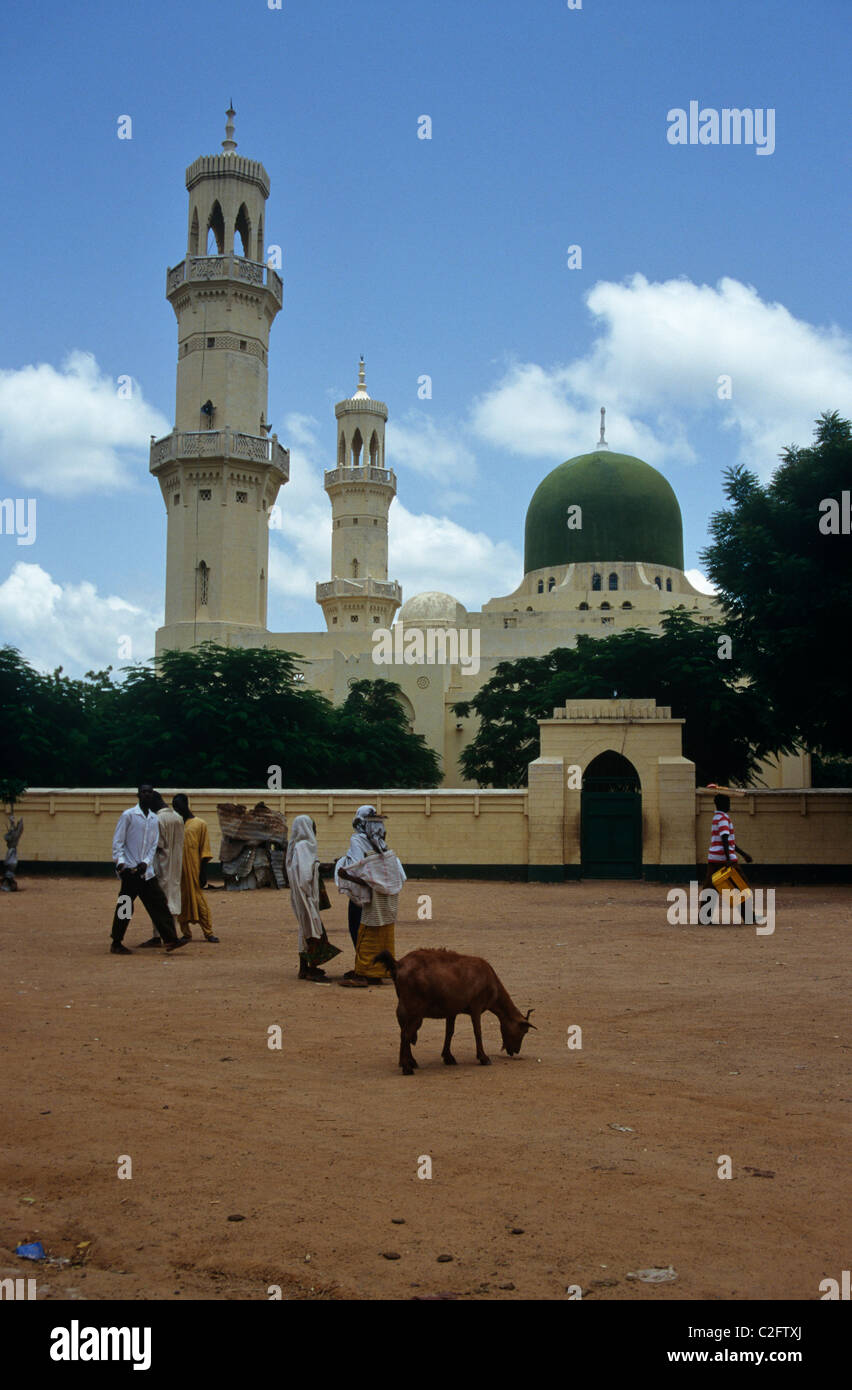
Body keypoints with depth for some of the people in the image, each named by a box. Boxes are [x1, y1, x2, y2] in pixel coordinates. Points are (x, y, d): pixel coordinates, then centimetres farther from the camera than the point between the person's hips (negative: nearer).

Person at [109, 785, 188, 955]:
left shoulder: (154, 819, 15)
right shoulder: (128, 815, -2)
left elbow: (154, 845, 13)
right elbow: (118, 841, -5)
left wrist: (146, 862, -4)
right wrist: (120, 861, -17)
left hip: (146, 870, 6)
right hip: (129, 869, -6)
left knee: (159, 903, 1)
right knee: (125, 906, -4)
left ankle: (170, 939, 1)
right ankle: (116, 944, 7)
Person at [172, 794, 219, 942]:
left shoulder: (200, 824, 1)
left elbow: (204, 850, 0)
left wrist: (203, 872, -6)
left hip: (193, 869, -4)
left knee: (199, 899, -3)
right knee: (181, 900, 5)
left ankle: (208, 933, 3)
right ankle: (186, 933, 14)